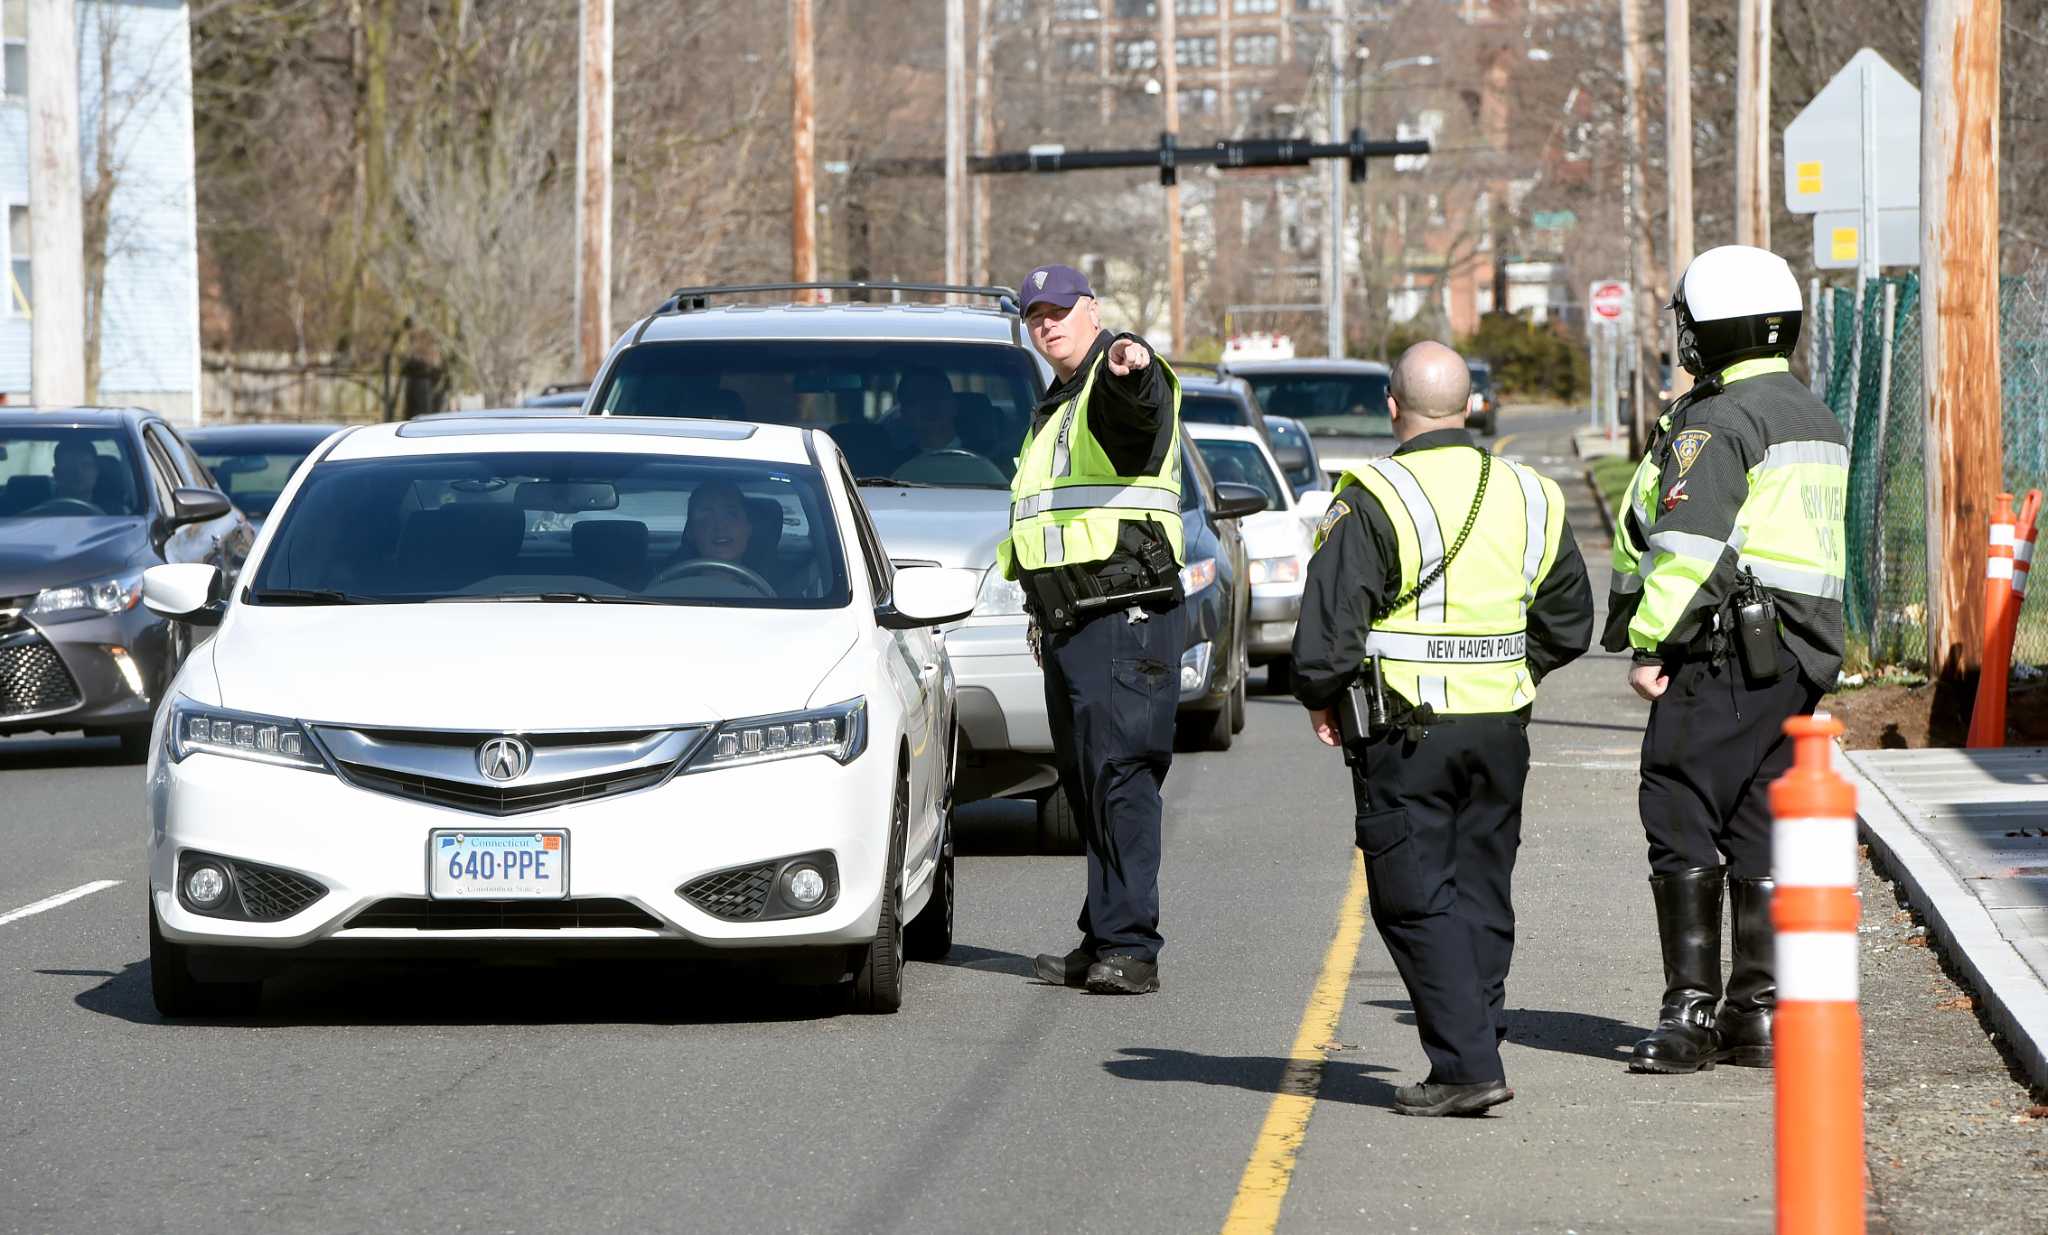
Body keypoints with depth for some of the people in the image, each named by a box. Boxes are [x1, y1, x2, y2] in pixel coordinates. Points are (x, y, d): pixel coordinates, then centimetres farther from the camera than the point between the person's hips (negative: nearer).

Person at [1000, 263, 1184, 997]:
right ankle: (1104, 942, 14)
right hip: (1069, 624, 10)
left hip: (1125, 617, -10)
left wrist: (1132, 369, -57)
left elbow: (1139, 405, -33)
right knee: (1084, 787, 10)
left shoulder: (1120, 382, -6)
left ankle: (1130, 948, -17)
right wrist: (1044, 618, 28)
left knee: (1121, 776, -14)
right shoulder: (1053, 412, 24)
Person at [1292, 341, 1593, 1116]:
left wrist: (1321, 701, 2)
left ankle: (1468, 1063, -9)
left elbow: (1328, 631, -15)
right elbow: (1569, 622, 17)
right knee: (1481, 898, 13)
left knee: (1416, 902, -1)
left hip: (1403, 733, -5)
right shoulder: (1529, 497, 7)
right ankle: (1473, 1052, 14)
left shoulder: (1373, 503, -13)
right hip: (1501, 730, 6)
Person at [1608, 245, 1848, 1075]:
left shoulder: (1718, 424, -12)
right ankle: (1759, 1013, 10)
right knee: (1763, 829, 10)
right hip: (1802, 654, 9)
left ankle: (1691, 1010, -7)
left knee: (1682, 822, -4)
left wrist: (1648, 646, -15)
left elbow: (1687, 546, -19)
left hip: (1723, 654, -9)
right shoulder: (1818, 422, 17)